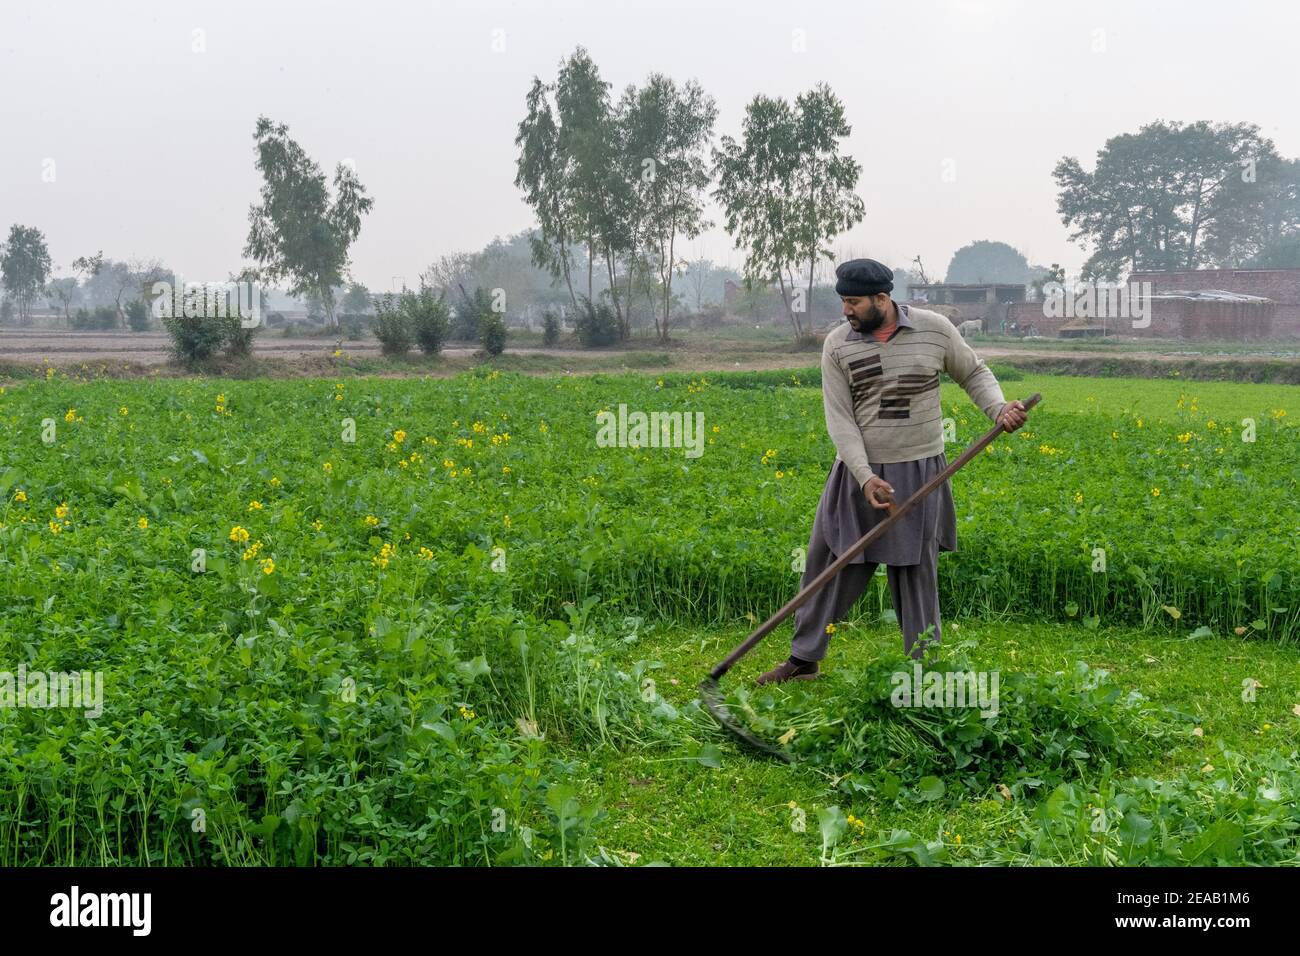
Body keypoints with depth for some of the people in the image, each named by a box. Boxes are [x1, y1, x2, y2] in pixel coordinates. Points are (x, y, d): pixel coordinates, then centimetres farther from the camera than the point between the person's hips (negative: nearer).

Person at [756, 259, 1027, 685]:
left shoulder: (935, 329, -5)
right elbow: (840, 418, -7)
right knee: (829, 565, 7)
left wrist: (999, 409, -9)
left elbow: (973, 373, 11)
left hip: (918, 473, -1)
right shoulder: (837, 345, -4)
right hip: (859, 471, 2)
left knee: (916, 574, 4)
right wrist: (866, 478, -17)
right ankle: (804, 659, 21)